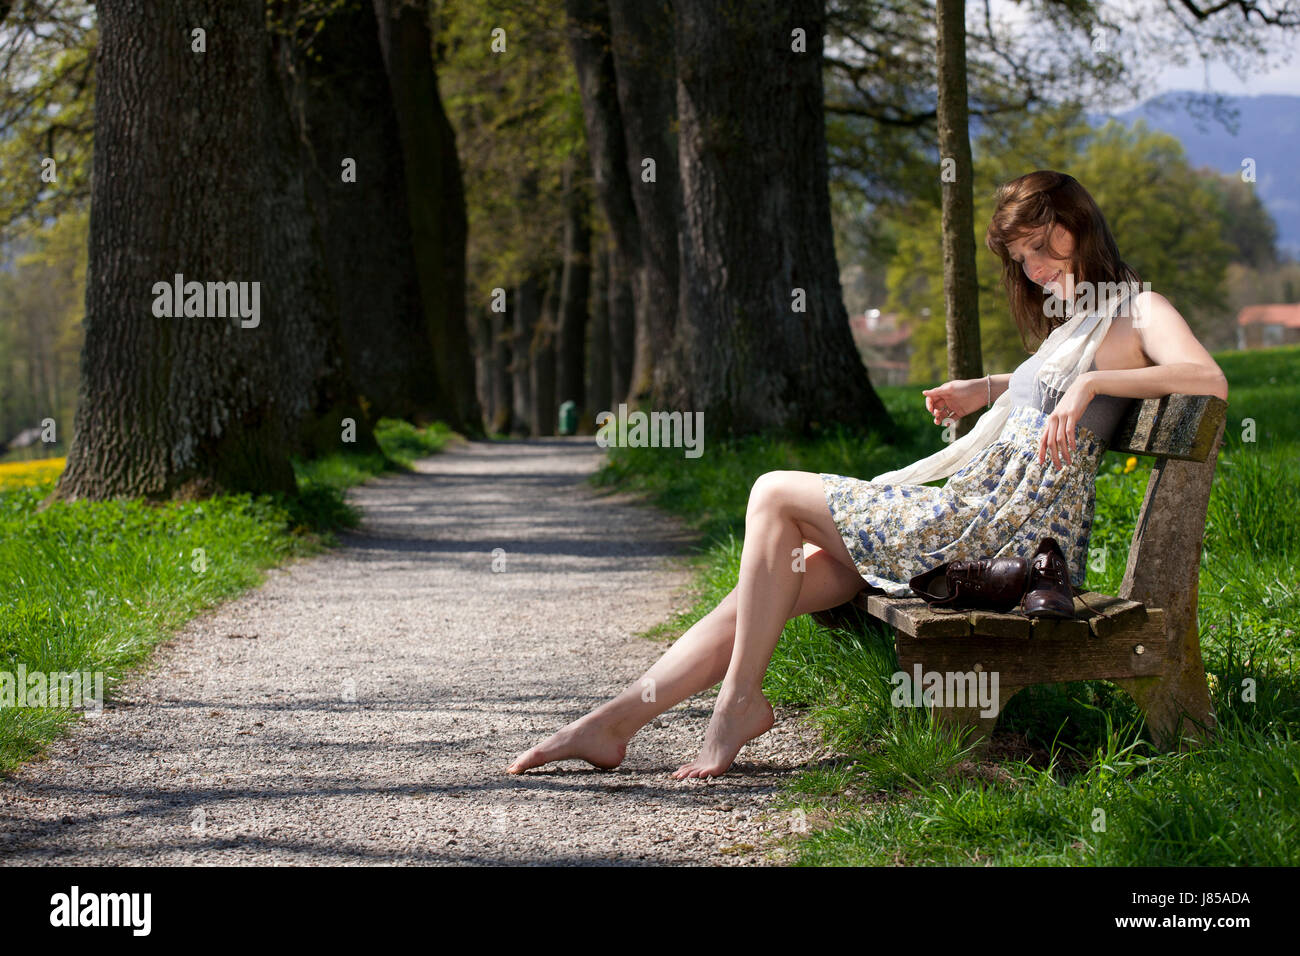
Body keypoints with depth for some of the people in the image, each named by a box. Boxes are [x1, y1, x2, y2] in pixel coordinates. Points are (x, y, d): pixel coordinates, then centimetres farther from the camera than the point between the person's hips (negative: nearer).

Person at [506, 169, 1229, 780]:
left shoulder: (1137, 309, -4)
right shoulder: (1076, 317, 24)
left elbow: (1211, 379, -23)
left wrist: (1091, 381, -27)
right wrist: (986, 391, 28)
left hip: (1007, 530, -10)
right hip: (983, 513, 10)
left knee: (777, 497, -7)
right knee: (777, 579, 1)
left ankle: (740, 697, -2)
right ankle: (616, 720, 1)